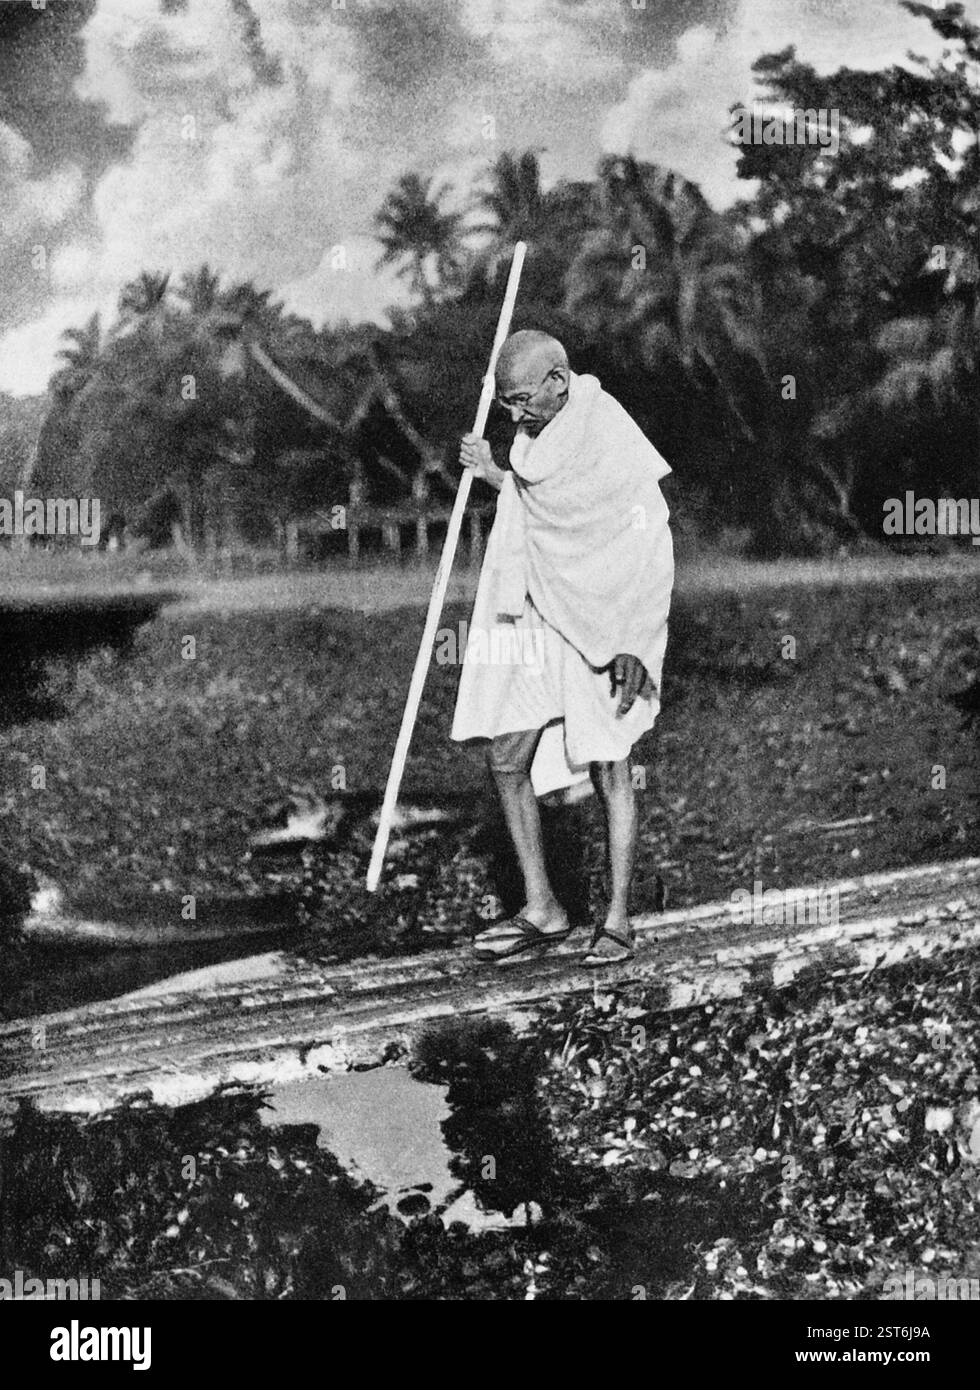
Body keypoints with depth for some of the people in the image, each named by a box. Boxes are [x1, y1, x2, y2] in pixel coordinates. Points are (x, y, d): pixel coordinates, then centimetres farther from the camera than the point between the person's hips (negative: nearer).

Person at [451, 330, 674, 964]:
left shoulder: (609, 433, -13)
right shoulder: (536, 434, 10)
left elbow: (648, 548, -15)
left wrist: (632, 641, -19)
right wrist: (491, 471, 14)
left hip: (602, 624, -7)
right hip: (536, 620, 8)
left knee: (608, 766, -3)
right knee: (507, 760, 3)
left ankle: (619, 918, 7)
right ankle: (542, 909, 13)